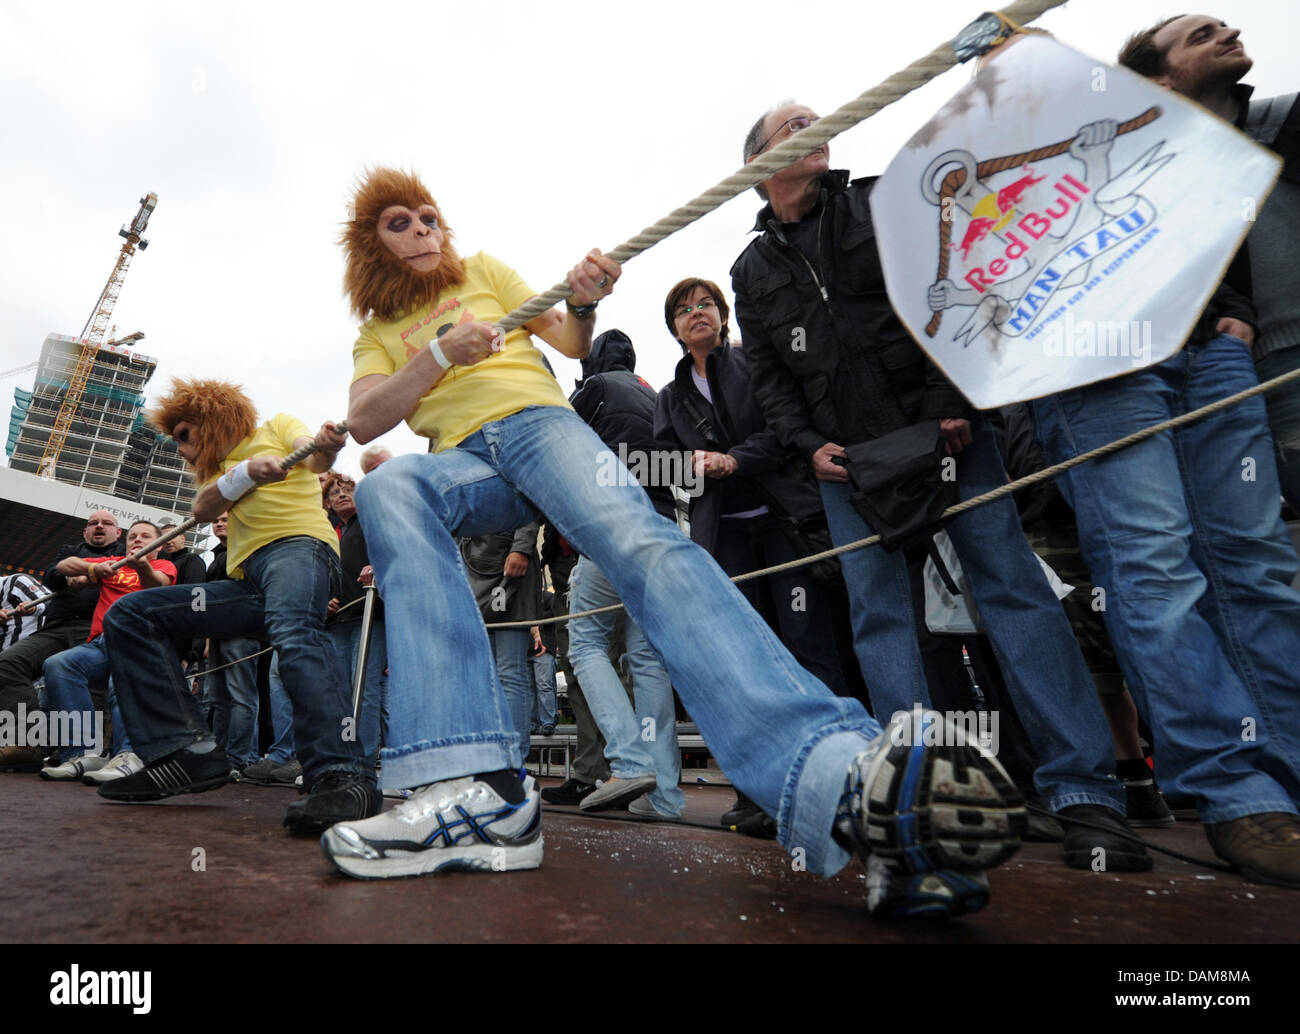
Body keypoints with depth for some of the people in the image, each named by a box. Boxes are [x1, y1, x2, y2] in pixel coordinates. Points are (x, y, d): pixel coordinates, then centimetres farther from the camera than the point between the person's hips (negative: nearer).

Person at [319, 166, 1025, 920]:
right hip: (463, 460, 2)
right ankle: (477, 790, -46)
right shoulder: (377, 333, 26)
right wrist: (438, 354, -6)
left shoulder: (481, 271, 25)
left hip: (538, 422, -1)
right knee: (388, 487, -35)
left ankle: (842, 777, -57)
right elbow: (364, 421, 8)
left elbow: (571, 343, 19)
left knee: (637, 537, -33)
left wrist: (584, 304, -5)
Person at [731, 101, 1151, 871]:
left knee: (1012, 581, -9)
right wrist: (809, 445, -3)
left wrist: (956, 406, -11)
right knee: (880, 613, -2)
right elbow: (768, 376, 13)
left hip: (944, 427, -2)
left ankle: (1085, 792, -6)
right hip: (847, 458, 3)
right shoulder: (753, 271, 14)